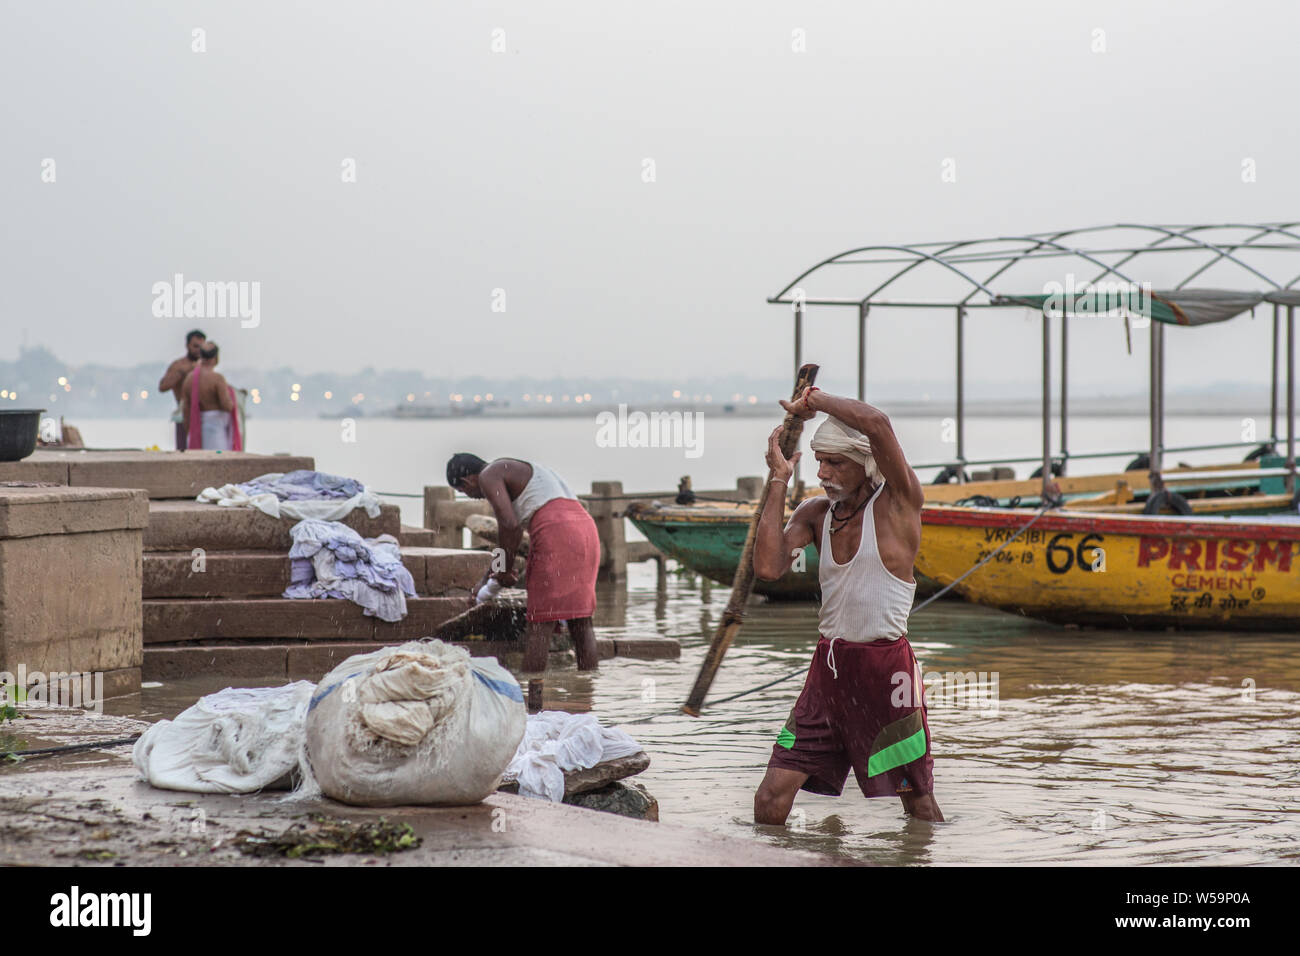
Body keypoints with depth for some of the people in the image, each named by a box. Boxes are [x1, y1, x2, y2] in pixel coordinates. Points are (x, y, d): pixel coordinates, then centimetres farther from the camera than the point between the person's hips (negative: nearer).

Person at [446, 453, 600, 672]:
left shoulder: (489, 476, 4)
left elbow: (509, 525, -11)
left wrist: (506, 570, 2)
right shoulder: (519, 469, 32)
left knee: (541, 623, -6)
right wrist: (487, 578, 44)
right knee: (581, 622, 9)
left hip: (555, 530, -9)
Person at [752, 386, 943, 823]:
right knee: (771, 800, -3)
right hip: (829, 666, 5)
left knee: (918, 803, 5)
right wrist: (779, 482, -3)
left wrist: (814, 400, -10)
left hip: (885, 667, -5)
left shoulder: (898, 501, -7)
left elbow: (875, 422, -25)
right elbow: (769, 567, -6)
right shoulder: (815, 513, 10)